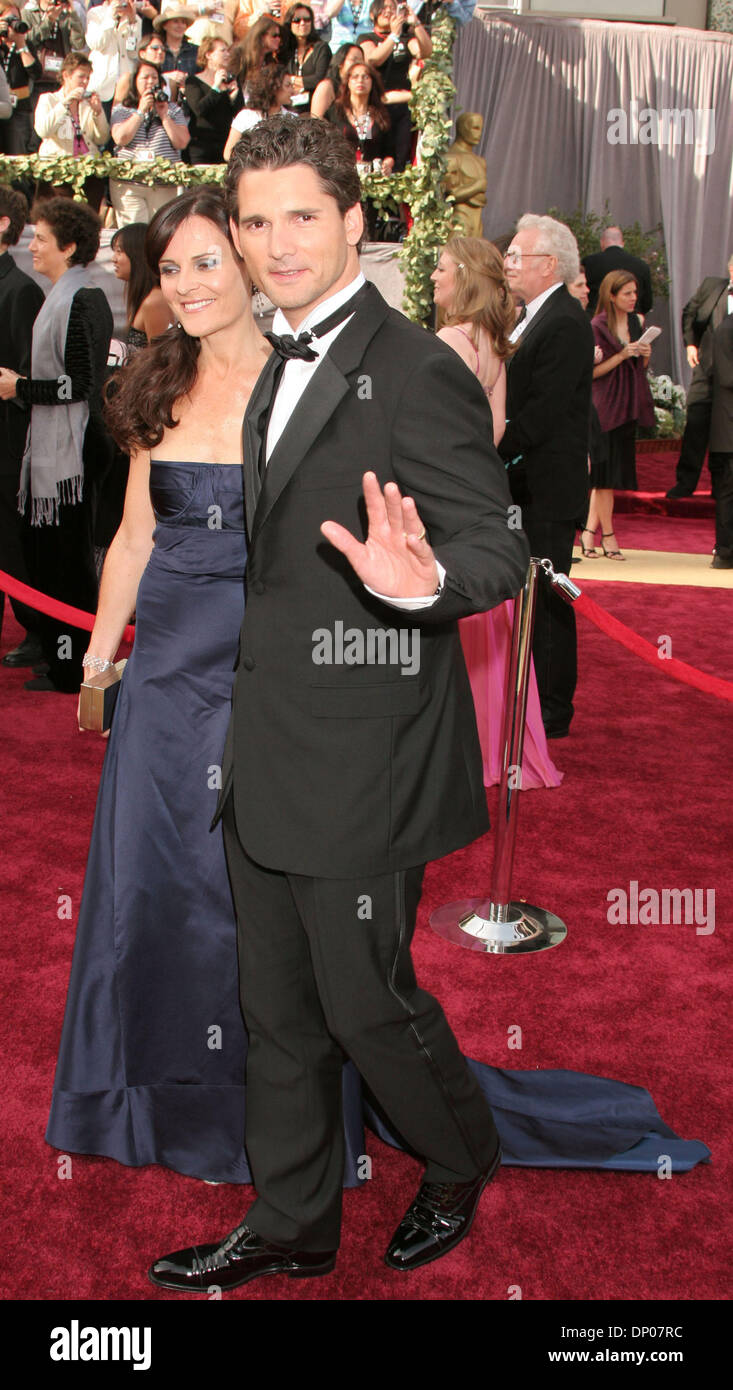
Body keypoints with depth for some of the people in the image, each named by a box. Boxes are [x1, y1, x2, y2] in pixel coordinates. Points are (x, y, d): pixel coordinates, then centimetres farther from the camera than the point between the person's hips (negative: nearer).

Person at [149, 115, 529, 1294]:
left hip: (361, 757, -8)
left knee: (366, 999, 5)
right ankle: (292, 1227, 34)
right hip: (269, 755, 9)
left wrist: (423, 582, -41)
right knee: (276, 1007, 16)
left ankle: (463, 1168, 35)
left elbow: (498, 551, -19)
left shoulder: (417, 373, -14)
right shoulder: (282, 371, 14)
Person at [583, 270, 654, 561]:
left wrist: (645, 356, -3)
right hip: (606, 404, -6)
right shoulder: (597, 326, -10)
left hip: (628, 404, 7)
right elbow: (592, 371, -11)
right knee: (606, 470, -3)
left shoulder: (634, 322, 11)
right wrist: (622, 356, -19)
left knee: (604, 472, 8)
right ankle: (607, 535, 5)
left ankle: (590, 529, 15)